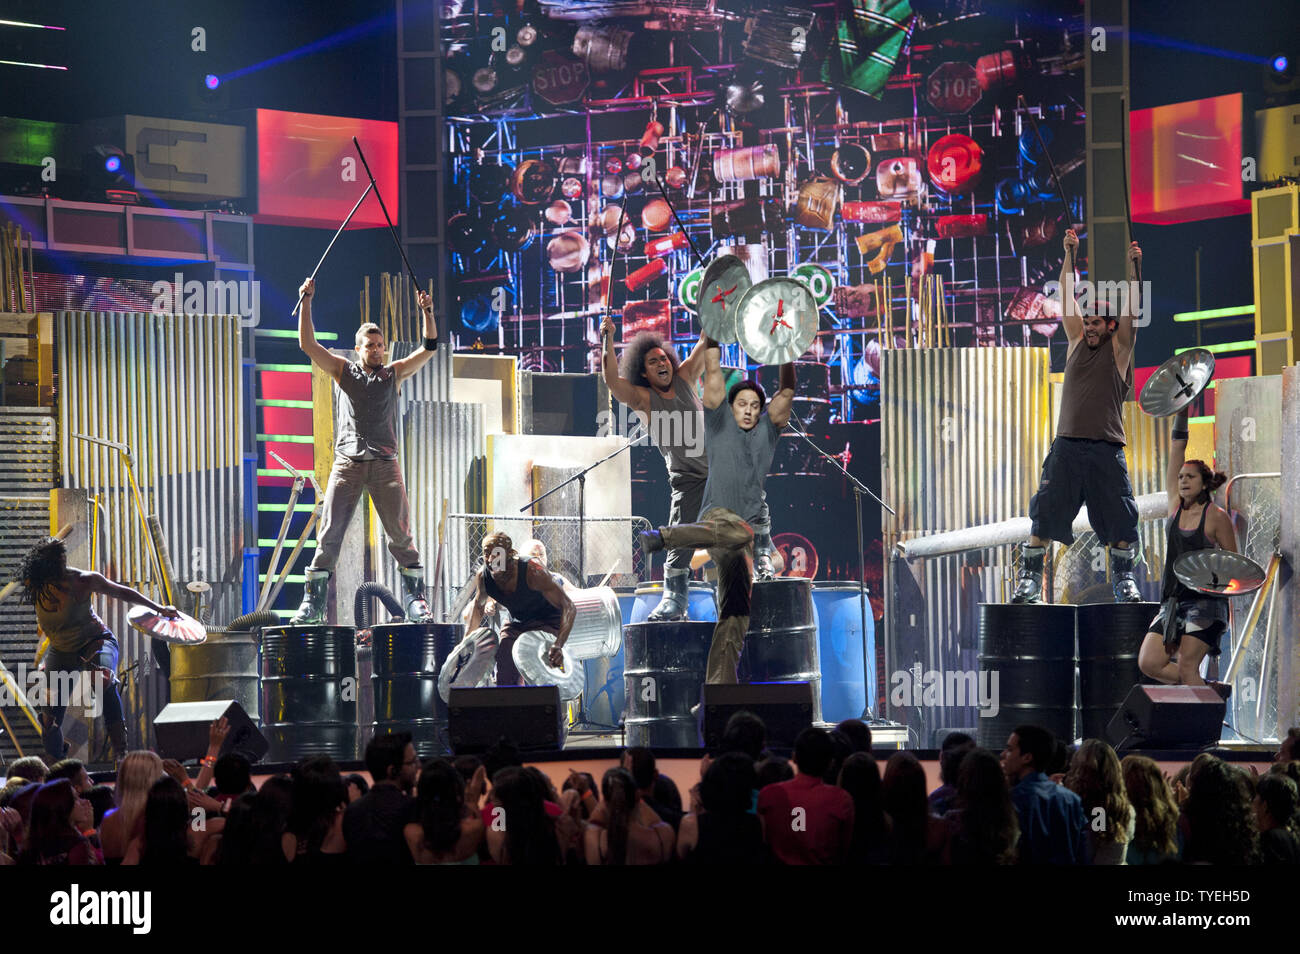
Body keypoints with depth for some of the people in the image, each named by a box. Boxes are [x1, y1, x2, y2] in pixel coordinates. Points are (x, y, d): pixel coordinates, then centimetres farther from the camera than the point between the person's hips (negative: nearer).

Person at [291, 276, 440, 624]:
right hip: (348, 462, -1)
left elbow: (429, 348, 10)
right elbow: (308, 344, 5)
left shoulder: (394, 373, 15)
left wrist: (428, 314, -3)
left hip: (385, 464, 1)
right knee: (329, 534, -6)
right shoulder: (344, 371, 13)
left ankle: (415, 600, 3)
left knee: (401, 535, -4)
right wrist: (307, 301, -2)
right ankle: (312, 602, -2)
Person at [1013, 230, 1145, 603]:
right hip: (1067, 443, 3)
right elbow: (1067, 298, 14)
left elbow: (1129, 308, -4)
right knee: (1043, 515, -3)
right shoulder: (1078, 341, 15)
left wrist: (1132, 266, -12)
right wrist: (1069, 255, 10)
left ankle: (1124, 580, 10)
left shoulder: (1119, 348, 7)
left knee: (1119, 519, -2)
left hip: (1106, 448, -2)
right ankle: (1030, 579, 1)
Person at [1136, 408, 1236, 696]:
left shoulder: (1216, 516, -4)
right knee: (1149, 663, -2)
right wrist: (1181, 415, 3)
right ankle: (1214, 691, 12)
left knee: (1186, 667, -13)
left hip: (1205, 600, -6)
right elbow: (1177, 452, 7)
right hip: (1172, 601, 6)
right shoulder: (1176, 505, 9)